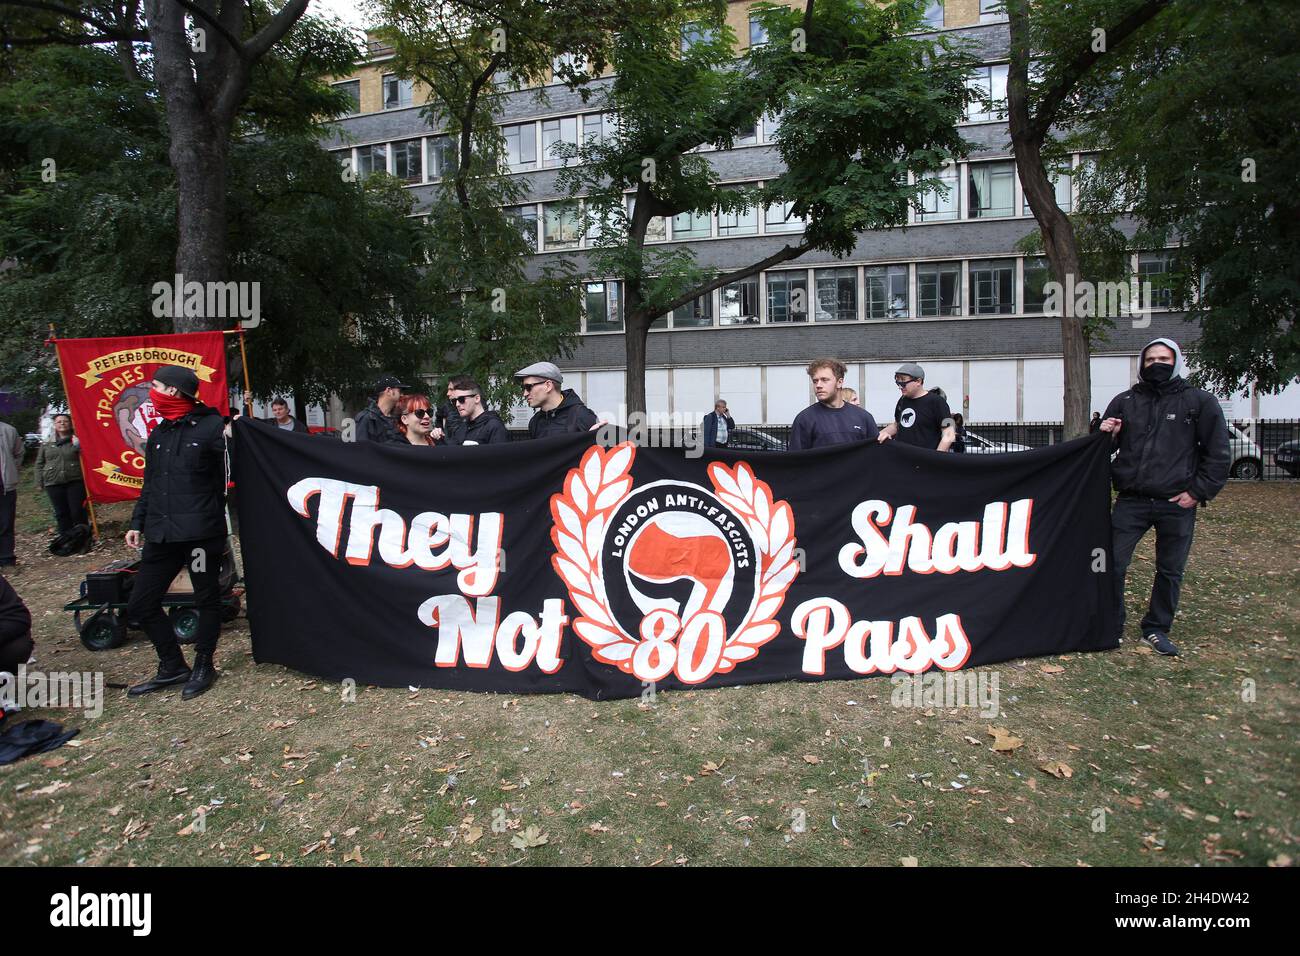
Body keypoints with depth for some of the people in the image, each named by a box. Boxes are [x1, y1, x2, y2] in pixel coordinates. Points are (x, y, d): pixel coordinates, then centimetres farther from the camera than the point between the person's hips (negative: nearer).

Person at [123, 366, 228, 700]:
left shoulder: (211, 426, -7)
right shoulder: (158, 434, 15)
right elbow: (149, 484, 21)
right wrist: (138, 522, 19)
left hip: (201, 531, -7)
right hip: (162, 534, 8)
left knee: (207, 599, 8)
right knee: (140, 605, 10)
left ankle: (203, 666, 25)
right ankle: (172, 667, 25)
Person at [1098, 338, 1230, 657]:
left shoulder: (1200, 402, 3)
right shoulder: (1125, 401, 7)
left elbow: (1219, 453, 3)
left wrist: (1198, 492, -6)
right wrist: (1103, 435, -8)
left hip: (1177, 503, -1)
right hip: (1131, 501, 1)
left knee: (1170, 571, 9)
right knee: (1113, 564, -3)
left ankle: (1157, 629, 25)